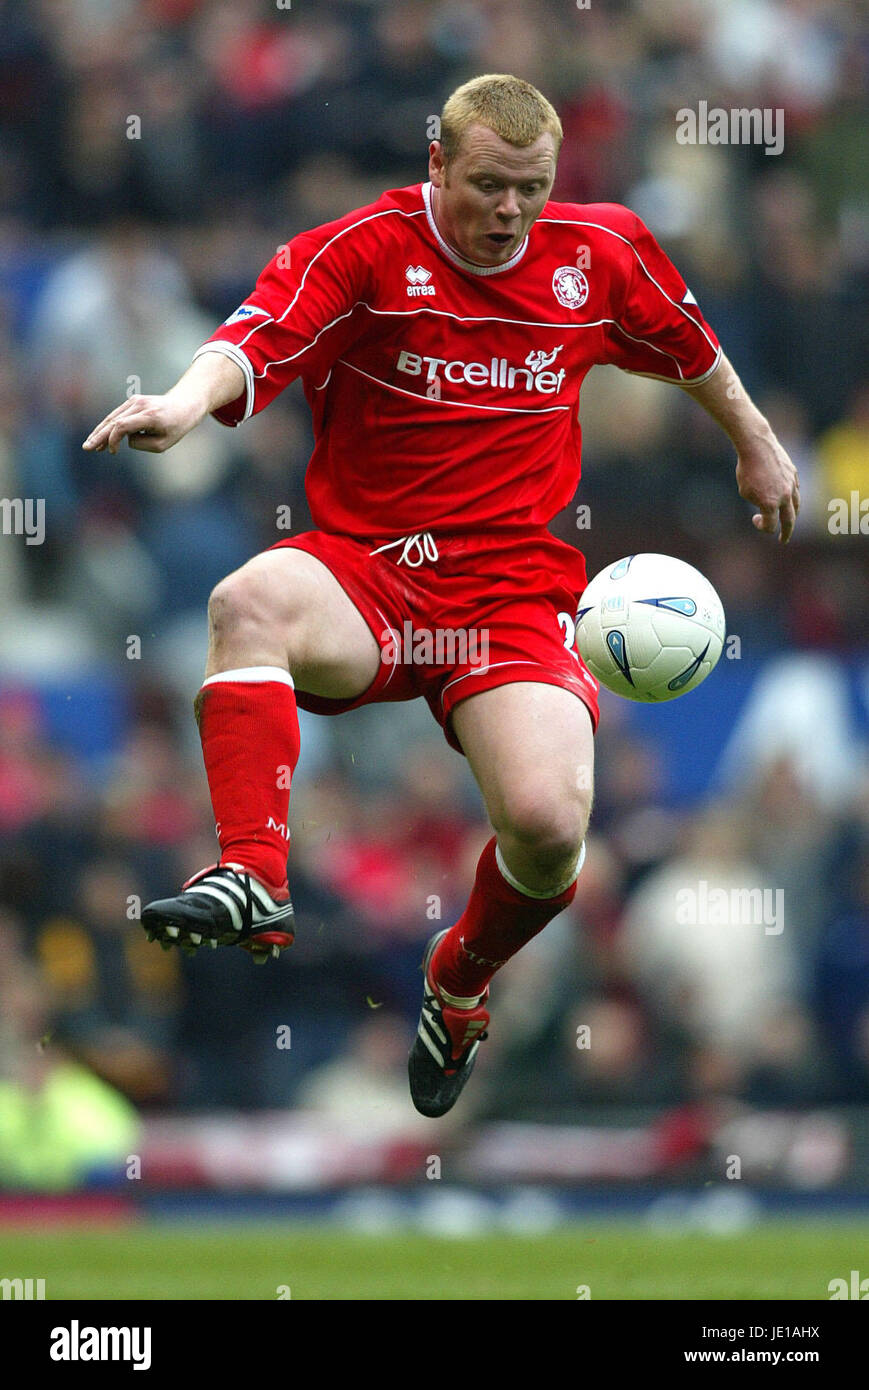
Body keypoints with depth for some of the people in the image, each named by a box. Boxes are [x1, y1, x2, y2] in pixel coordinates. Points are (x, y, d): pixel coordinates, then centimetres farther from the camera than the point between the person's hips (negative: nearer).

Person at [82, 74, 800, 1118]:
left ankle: (459, 982, 13)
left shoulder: (601, 252, 5)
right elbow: (255, 340, -24)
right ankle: (252, 880, -45)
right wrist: (189, 401, -46)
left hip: (515, 592, 2)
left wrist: (754, 444, 39)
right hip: (363, 573, -2)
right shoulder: (361, 251, -7)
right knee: (249, 602, -38)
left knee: (548, 826, -22)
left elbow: (692, 350, 26)